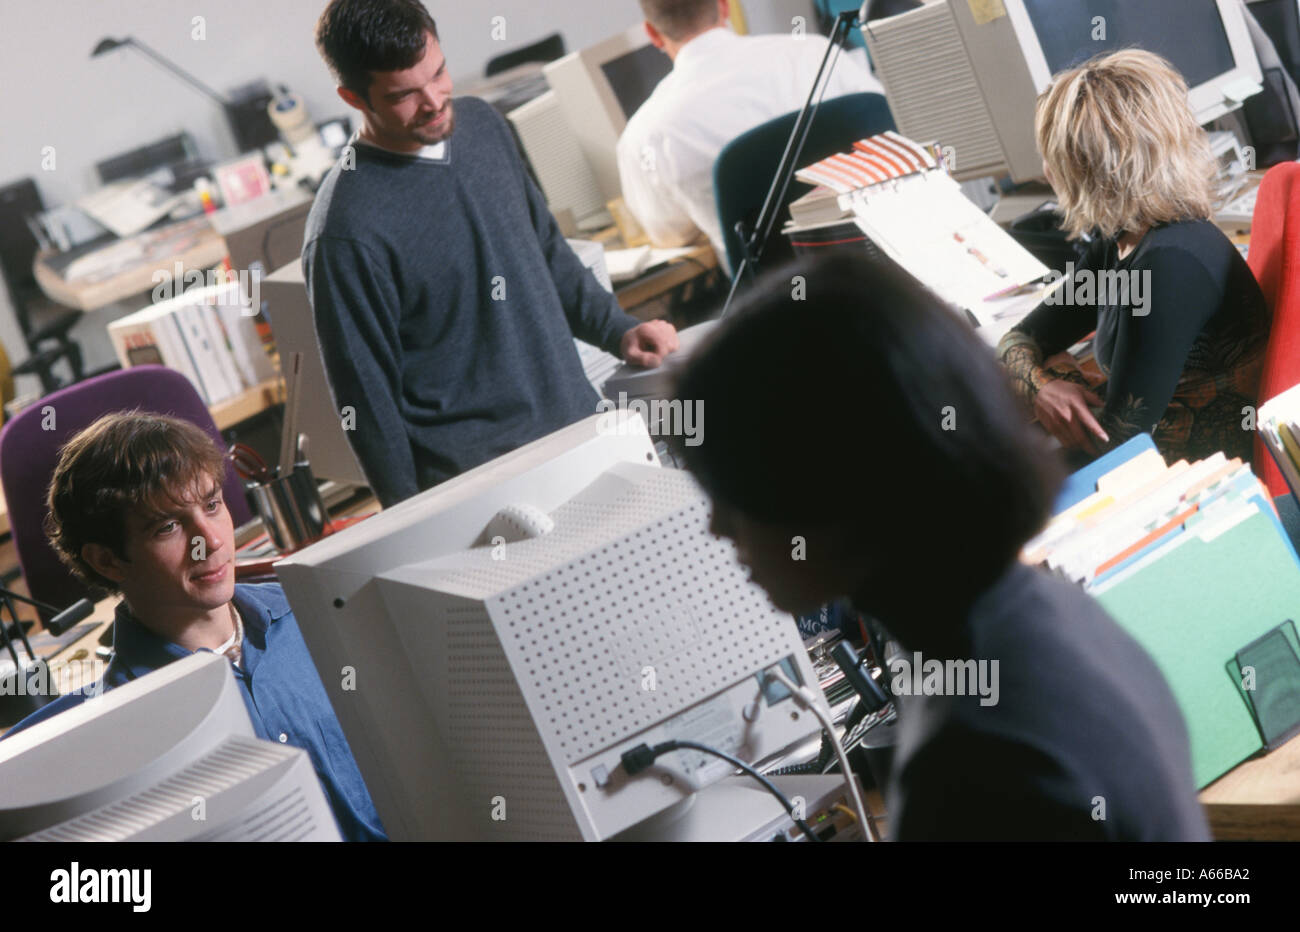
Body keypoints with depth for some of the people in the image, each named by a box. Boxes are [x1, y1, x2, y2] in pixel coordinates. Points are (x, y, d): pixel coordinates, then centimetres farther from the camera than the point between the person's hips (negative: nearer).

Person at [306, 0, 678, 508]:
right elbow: (365, 397, -13)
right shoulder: (346, 232, -20)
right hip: (481, 483, -7)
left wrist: (618, 331, 9)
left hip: (583, 426, 7)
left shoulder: (481, 123, 3)